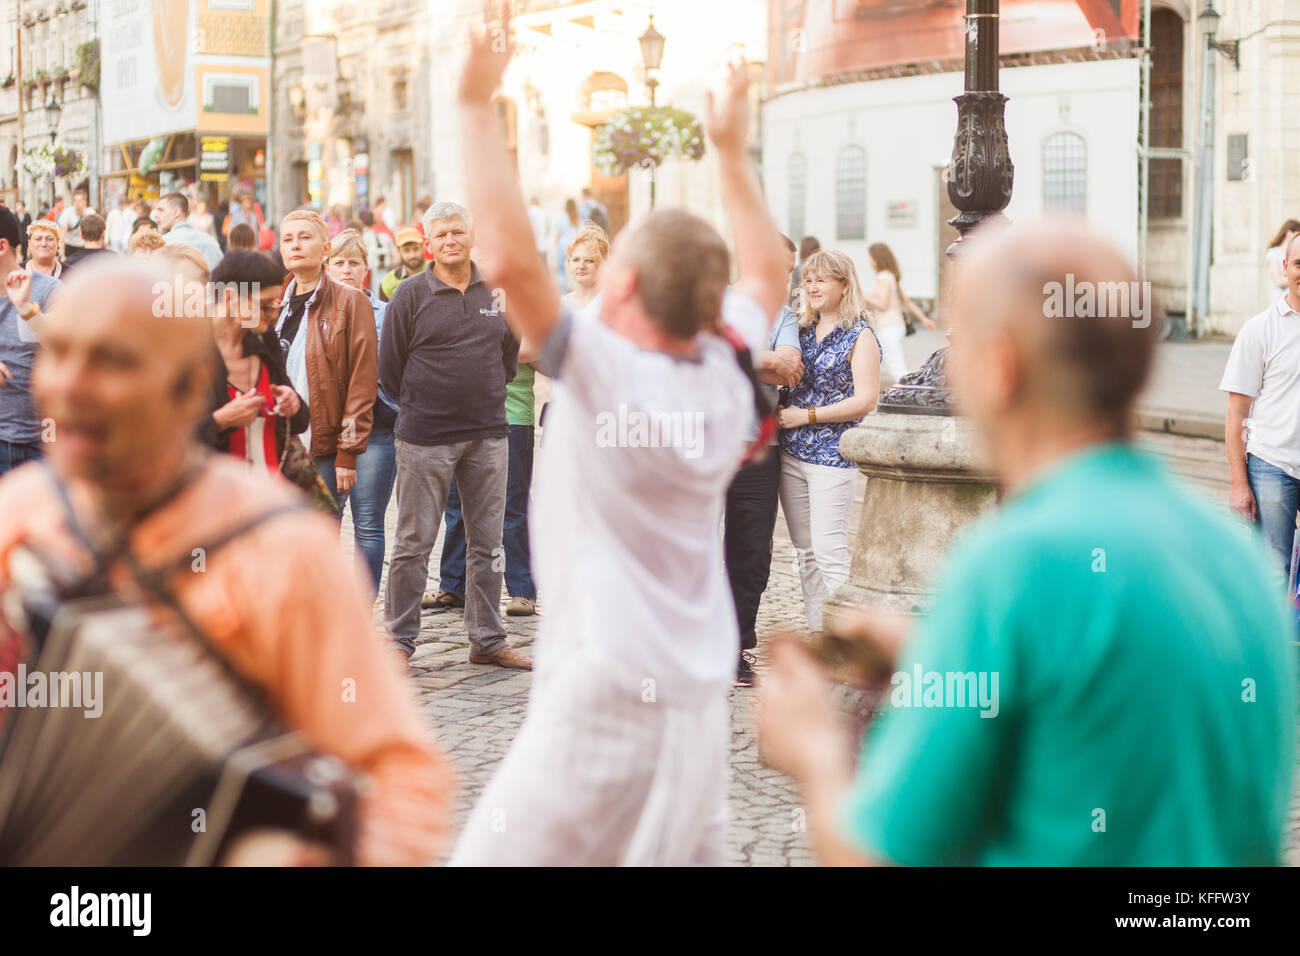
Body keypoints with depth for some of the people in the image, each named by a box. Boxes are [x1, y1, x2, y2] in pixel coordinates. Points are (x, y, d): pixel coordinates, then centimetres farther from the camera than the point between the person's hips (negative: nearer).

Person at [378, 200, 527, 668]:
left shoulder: (497, 293, 7)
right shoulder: (410, 296, -3)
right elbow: (390, 370, 0)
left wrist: (484, 398, 11)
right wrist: (422, 407, 5)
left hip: (488, 436, 4)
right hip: (425, 438, -4)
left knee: (487, 543, 9)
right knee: (414, 543, 1)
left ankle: (487, 641, 18)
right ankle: (399, 641, 10)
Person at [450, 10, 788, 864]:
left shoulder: (608, 375, -15)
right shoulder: (726, 380, 4)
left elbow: (511, 259, -25)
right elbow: (767, 275, 24)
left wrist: (478, 109, -18)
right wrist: (731, 152, 28)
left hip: (605, 698, -8)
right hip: (700, 698, 8)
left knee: (496, 854, -3)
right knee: (690, 854, 15)